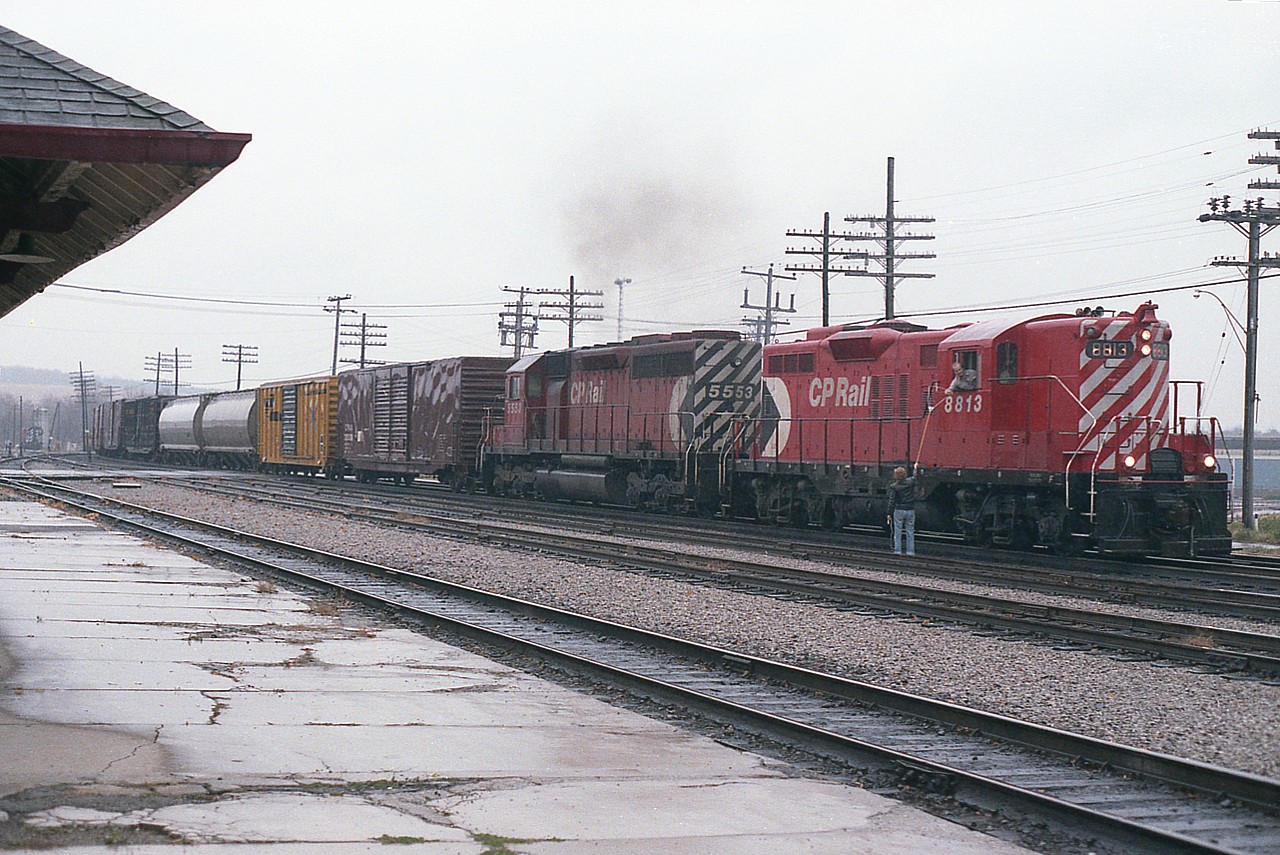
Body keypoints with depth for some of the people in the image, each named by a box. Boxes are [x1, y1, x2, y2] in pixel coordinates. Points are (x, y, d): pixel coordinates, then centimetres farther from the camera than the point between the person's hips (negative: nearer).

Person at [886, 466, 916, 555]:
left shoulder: (894, 487, -10)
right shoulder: (911, 481, -5)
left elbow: (892, 501, -10)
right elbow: (915, 477, 21)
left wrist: (889, 513, -5)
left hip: (899, 510, -3)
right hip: (910, 510, 3)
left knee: (897, 531, 5)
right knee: (910, 531, 8)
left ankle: (897, 550, 2)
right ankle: (910, 551, 9)